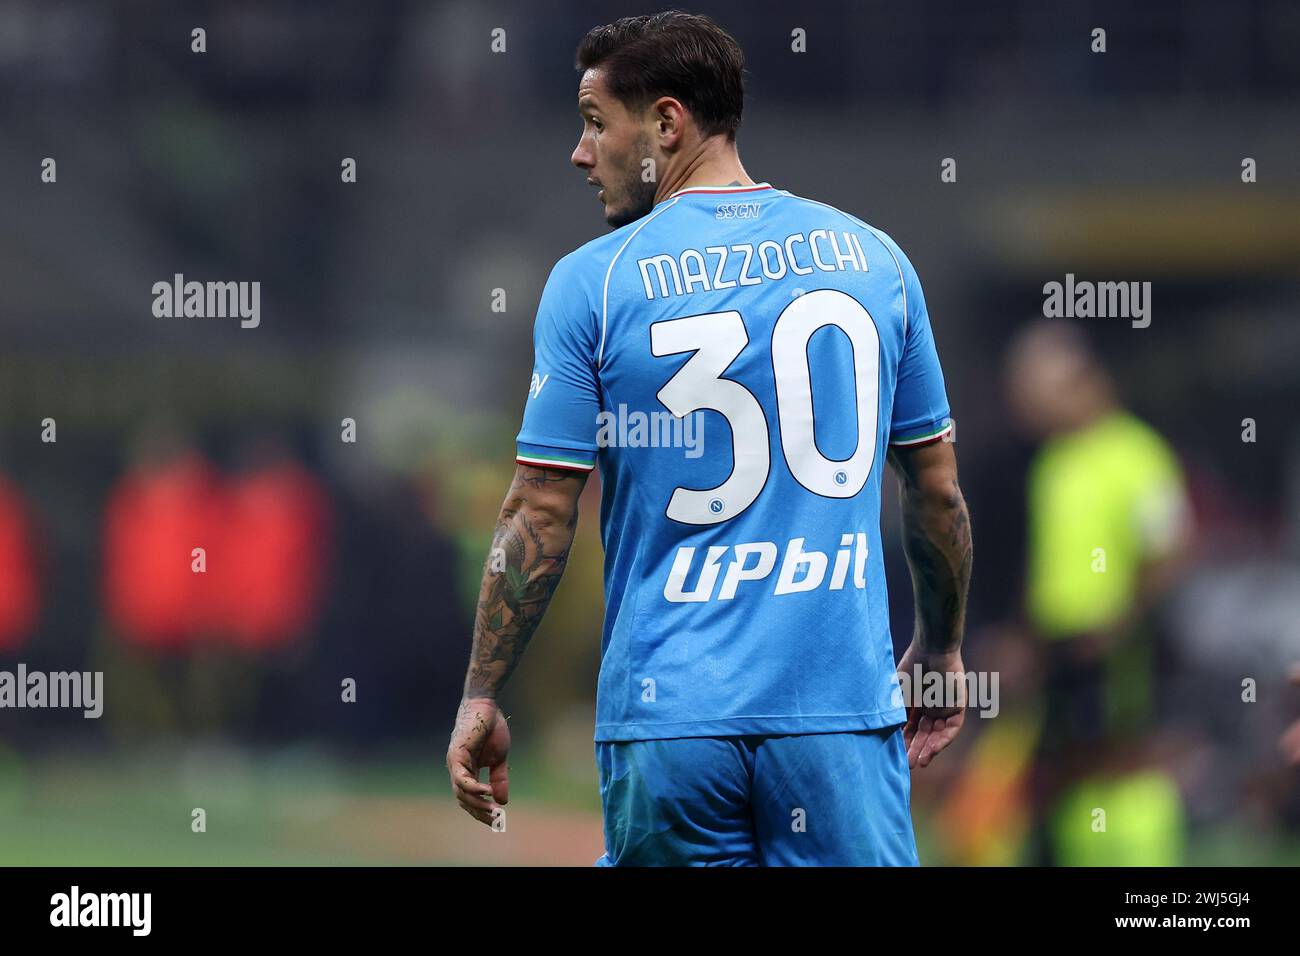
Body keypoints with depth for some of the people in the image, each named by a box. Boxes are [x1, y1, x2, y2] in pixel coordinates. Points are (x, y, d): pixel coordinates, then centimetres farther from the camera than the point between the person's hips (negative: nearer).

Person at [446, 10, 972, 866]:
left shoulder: (592, 283, -3)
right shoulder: (872, 259, 6)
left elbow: (541, 516, -3)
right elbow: (938, 491, 12)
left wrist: (481, 699, 6)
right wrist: (941, 650, 25)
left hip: (669, 716, -1)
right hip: (841, 701, 1)